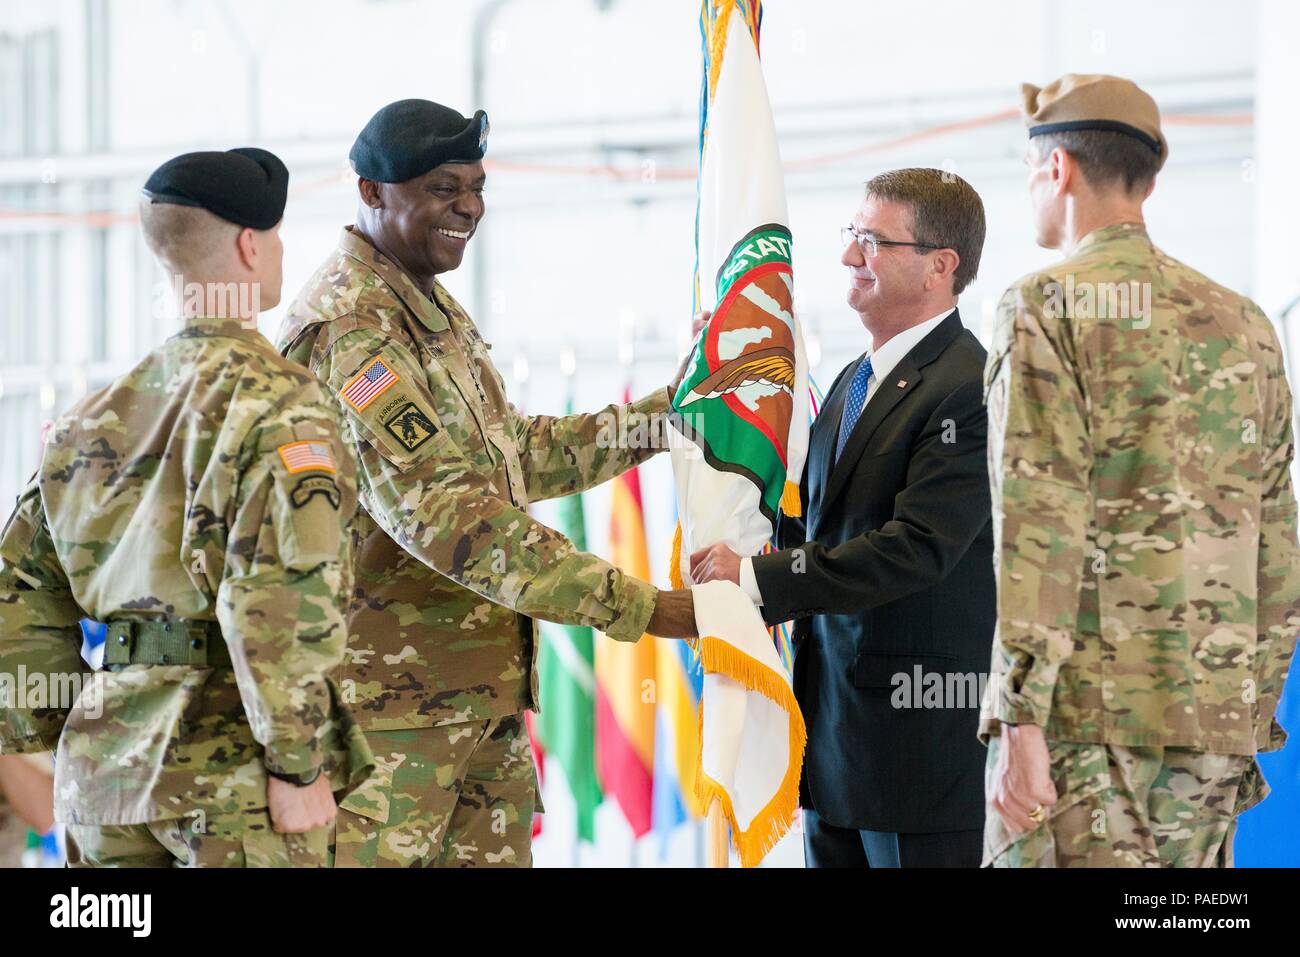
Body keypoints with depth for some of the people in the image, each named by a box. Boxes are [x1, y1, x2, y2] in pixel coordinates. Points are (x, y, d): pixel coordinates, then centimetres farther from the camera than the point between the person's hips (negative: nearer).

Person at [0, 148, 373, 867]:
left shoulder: (98, 414, 12)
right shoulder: (277, 403, -9)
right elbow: (279, 587, -21)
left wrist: (60, 742, 19)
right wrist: (298, 763, -16)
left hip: (107, 774, 7)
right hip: (235, 766, -6)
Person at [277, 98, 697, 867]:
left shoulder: (433, 308, 16)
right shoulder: (348, 326, -17)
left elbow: (511, 453, 25)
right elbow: (438, 510, -26)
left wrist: (664, 416, 16)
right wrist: (634, 606, -27)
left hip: (485, 698, 10)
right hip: (388, 706, -10)